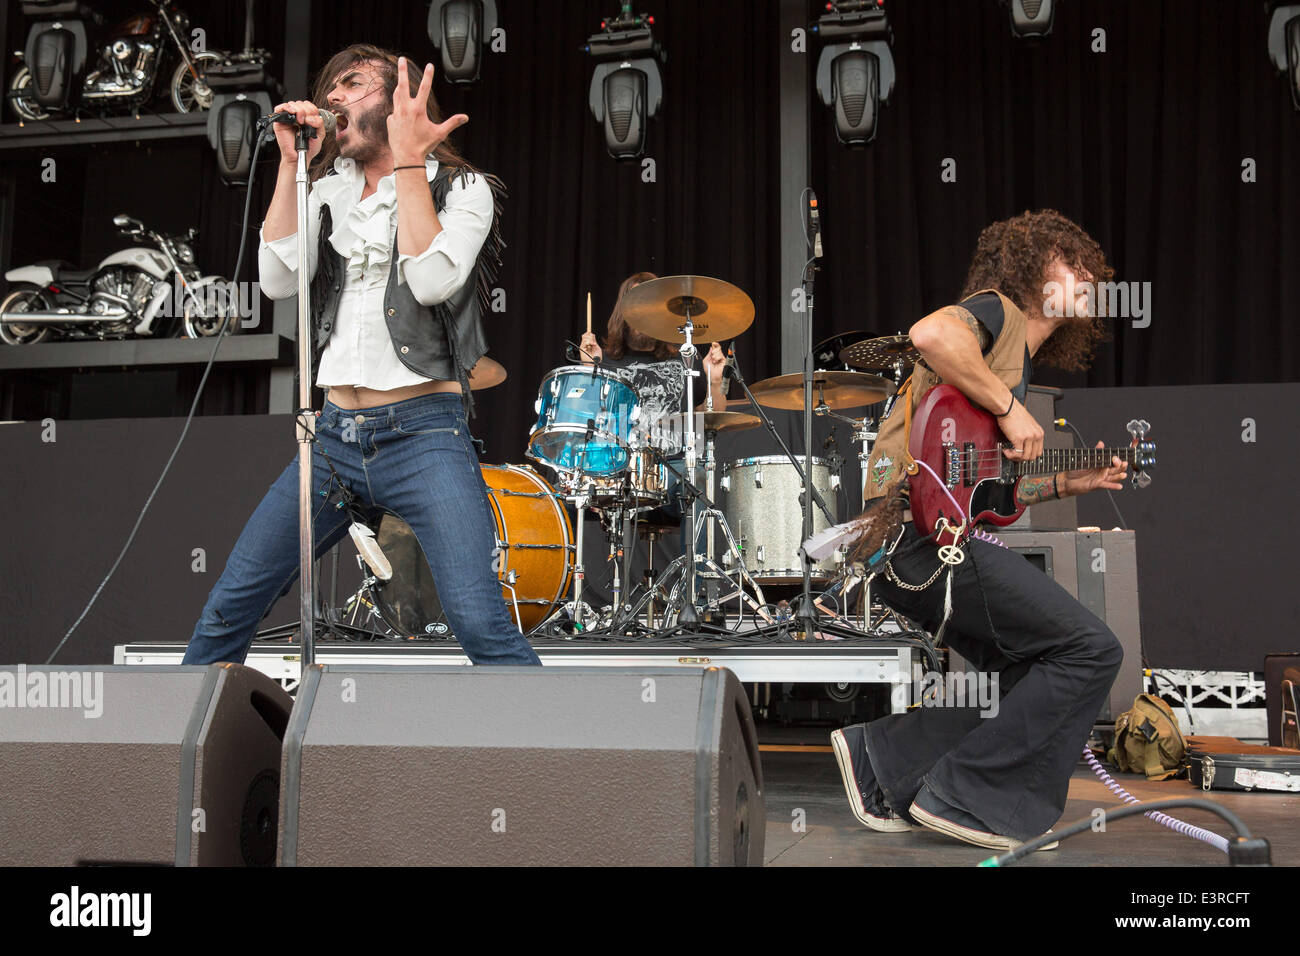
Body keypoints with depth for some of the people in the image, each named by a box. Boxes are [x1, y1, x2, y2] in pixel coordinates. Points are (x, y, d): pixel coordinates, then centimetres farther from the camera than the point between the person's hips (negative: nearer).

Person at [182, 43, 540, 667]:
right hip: (335, 434, 5)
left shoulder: (462, 188, 3)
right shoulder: (327, 192, 17)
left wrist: (408, 161, -11)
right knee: (226, 610, 7)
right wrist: (292, 163, -1)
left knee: (481, 622, -19)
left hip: (423, 434, -5)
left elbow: (433, 280, -16)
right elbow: (278, 280, 0)